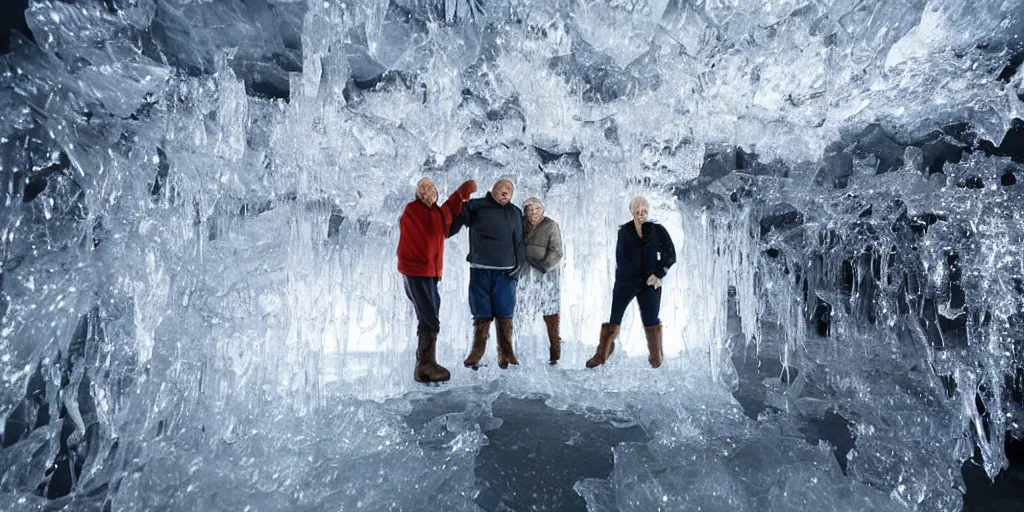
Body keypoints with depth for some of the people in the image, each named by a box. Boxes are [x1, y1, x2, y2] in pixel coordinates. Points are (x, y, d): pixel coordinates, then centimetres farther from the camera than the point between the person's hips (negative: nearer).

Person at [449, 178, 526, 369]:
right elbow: (452, 226, 1)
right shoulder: (474, 206, 3)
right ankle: (477, 351, 16)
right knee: (481, 314, 4)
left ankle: (506, 353, 10)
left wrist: (519, 265, 1)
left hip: (505, 272, 1)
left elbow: (520, 241, 10)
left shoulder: (515, 212, 10)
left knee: (505, 314, 1)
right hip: (480, 270, -1)